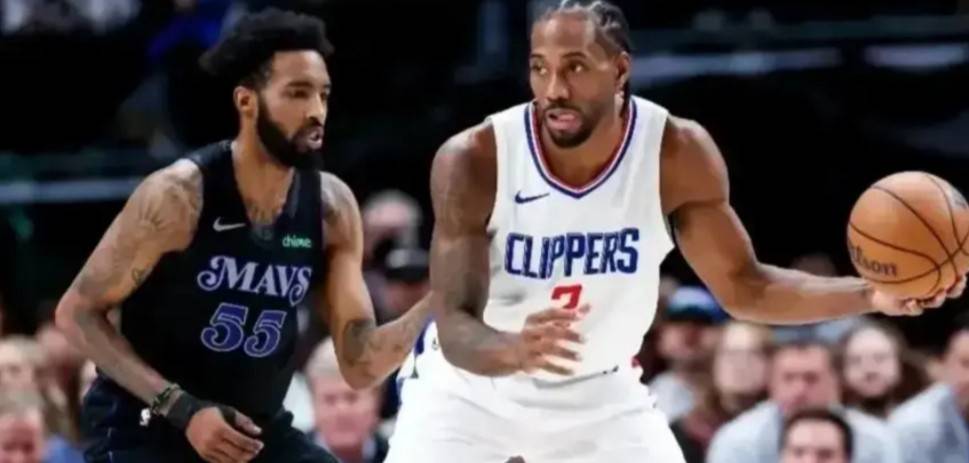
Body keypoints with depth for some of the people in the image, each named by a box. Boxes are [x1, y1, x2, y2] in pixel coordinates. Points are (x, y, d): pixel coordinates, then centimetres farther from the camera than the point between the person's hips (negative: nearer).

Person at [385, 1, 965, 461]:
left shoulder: (678, 153, -21)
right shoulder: (472, 161, -28)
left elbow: (743, 286, -9)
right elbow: (455, 328, -29)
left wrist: (869, 295, -25)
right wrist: (517, 350, -54)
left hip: (600, 394, 2)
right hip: (468, 391, -2)